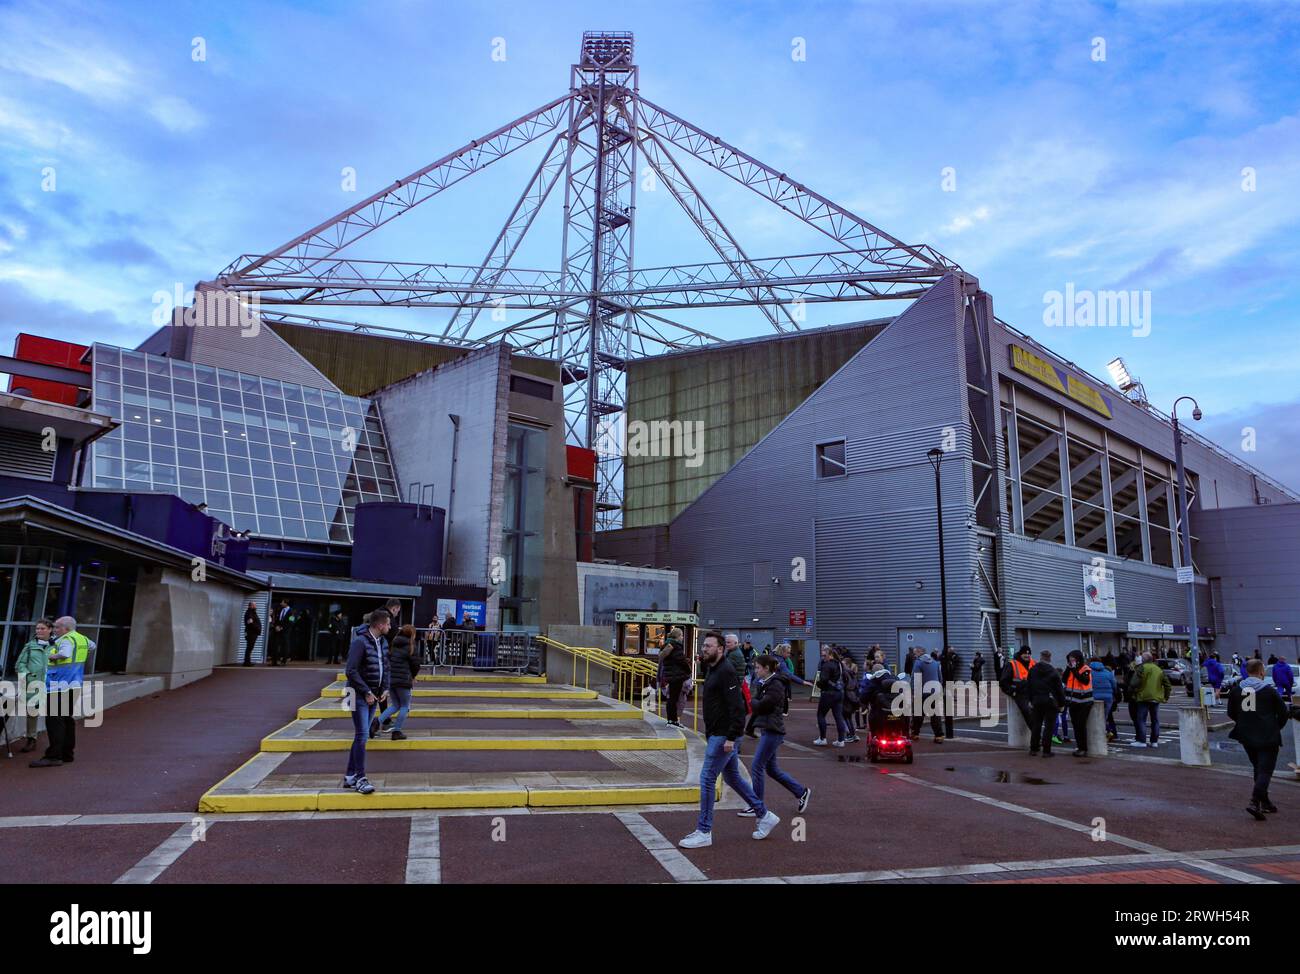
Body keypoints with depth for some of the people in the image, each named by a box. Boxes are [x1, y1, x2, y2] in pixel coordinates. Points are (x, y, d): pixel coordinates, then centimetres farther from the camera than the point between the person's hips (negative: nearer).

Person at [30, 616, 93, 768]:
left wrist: (52, 656, -13)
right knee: (68, 719, 15)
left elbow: (64, 654, -31)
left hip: (59, 687, -10)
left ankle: (54, 756, -11)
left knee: (54, 720, -9)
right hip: (73, 686, 10)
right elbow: (92, 646, 35)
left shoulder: (67, 639, -13)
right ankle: (68, 754, 21)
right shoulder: (82, 639, 15)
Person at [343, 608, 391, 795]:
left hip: (373, 695, 8)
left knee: (360, 735, 12)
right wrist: (366, 692, -18)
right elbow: (351, 671, -19)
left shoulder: (383, 642, 8)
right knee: (362, 735, -10)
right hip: (360, 695, -8)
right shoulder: (360, 641, -17)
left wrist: (385, 689, 4)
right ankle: (360, 779, -5)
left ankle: (350, 776, 20)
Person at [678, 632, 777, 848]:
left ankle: (704, 832, 2)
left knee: (707, 779, -6)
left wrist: (731, 737, -26)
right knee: (732, 777, 18)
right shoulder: (713, 670, 14)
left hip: (723, 736, -10)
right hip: (716, 734, 10)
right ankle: (764, 816, 29)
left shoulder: (726, 672, -17)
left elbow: (737, 706, -24)